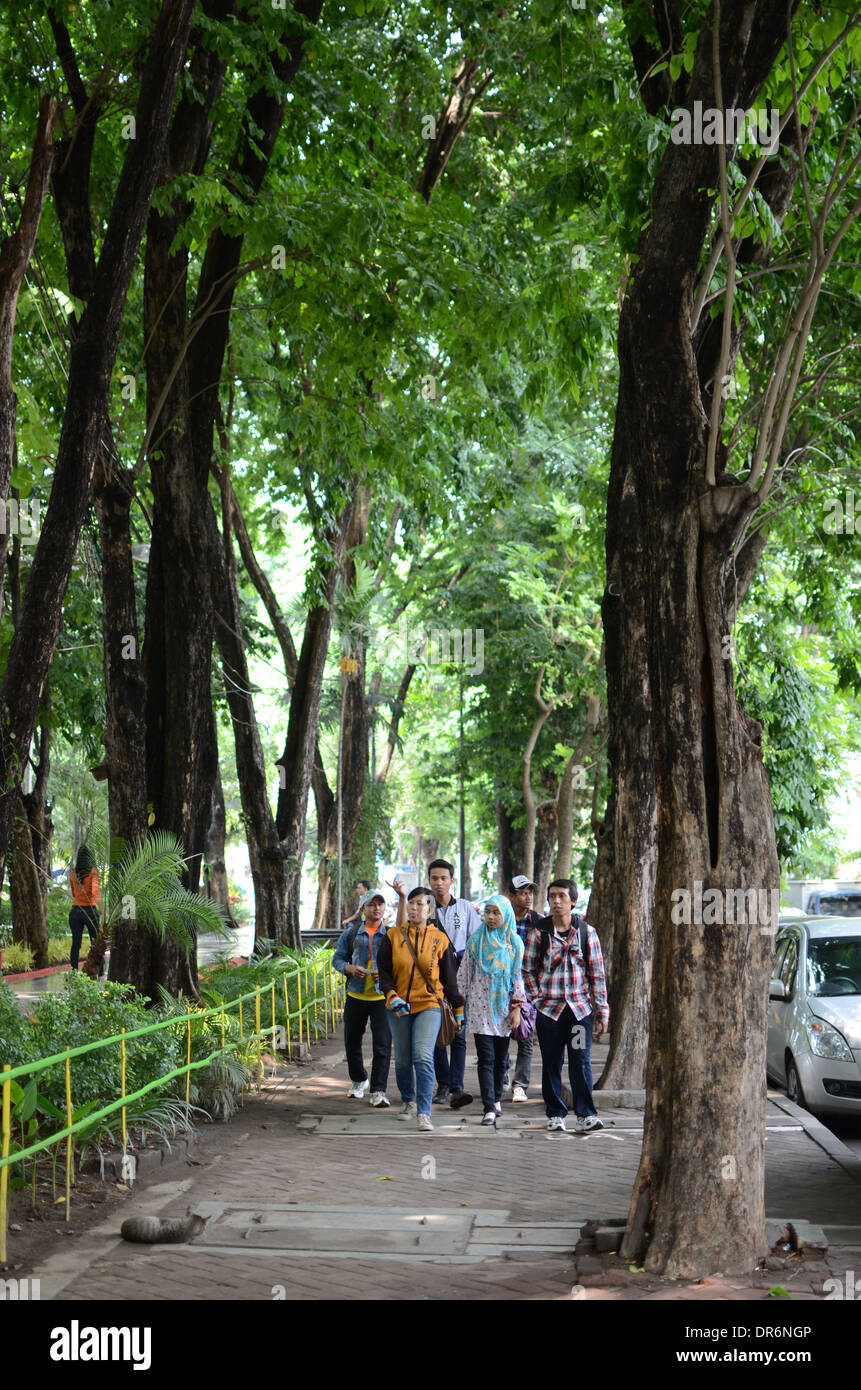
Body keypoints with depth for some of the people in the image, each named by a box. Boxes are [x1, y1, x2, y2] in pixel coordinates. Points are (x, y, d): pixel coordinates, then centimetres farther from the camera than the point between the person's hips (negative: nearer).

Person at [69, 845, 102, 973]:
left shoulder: (72, 873, 3)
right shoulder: (93, 872, -12)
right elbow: (95, 892, -24)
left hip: (75, 911, 3)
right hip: (90, 911, -3)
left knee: (75, 943, 7)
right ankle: (99, 974, 9)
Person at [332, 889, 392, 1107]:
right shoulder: (351, 934, 7)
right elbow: (337, 959, 9)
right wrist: (350, 968, -11)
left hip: (382, 997, -2)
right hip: (355, 996, 2)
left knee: (382, 1045, -9)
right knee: (352, 1042, 12)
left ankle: (378, 1091, -5)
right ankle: (359, 1080, 35)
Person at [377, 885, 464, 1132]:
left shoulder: (440, 939, 2)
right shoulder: (393, 936, 3)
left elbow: (450, 978, 8)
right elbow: (383, 971, 2)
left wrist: (459, 1010, 9)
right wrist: (392, 997, -14)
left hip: (428, 1005, -2)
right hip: (399, 1007, 2)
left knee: (424, 1057, -17)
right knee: (403, 1060, 10)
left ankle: (423, 1113, -16)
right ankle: (408, 1101, 35)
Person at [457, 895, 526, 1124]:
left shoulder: (514, 942, 2)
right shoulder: (476, 940, 2)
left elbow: (518, 976, 3)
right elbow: (464, 972, 6)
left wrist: (516, 1008, -2)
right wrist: (460, 1002, 4)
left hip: (503, 1007, 1)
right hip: (480, 1006, -1)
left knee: (500, 1057, 8)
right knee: (486, 1058, -8)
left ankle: (496, 1099, 25)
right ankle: (489, 1108, -13)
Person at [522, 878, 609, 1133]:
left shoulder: (586, 932, 4)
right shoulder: (538, 932, 2)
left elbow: (597, 973, 6)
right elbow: (528, 970, 8)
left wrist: (601, 1012, 3)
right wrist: (538, 999, -4)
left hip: (580, 1007, 0)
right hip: (549, 1009, 0)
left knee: (581, 1061, -7)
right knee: (551, 1063, 5)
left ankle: (584, 1115, -4)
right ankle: (555, 1114, 15)